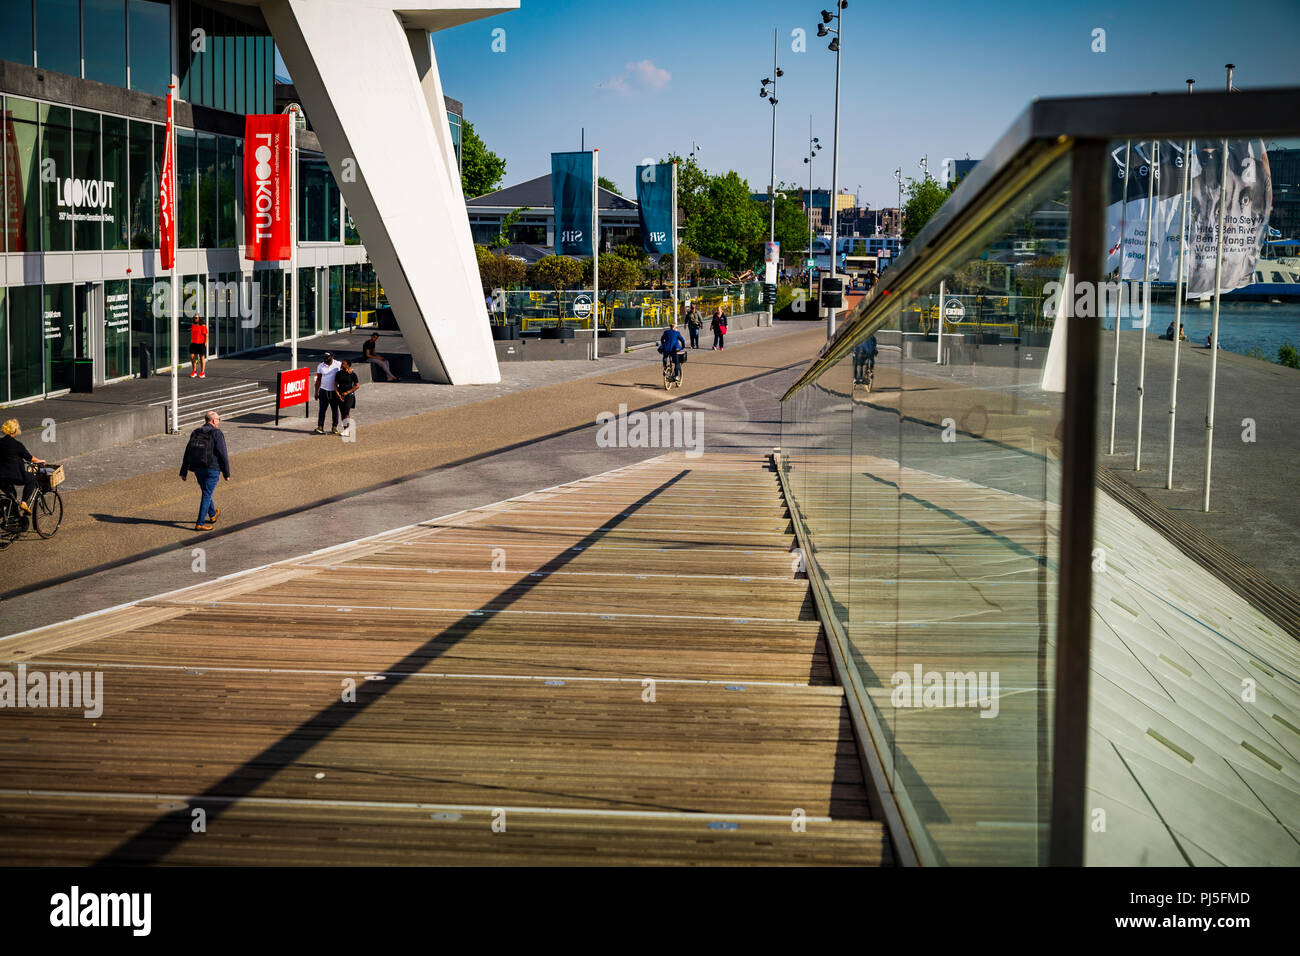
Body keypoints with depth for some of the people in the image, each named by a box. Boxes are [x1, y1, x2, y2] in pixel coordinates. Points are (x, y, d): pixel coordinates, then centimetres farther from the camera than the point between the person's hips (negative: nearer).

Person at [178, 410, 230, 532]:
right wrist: (226, 473, -6)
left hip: (197, 468, 6)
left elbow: (187, 453, 7)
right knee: (207, 495, -2)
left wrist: (183, 472, 8)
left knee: (206, 492, 24)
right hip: (212, 468, -6)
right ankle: (200, 523, -5)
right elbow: (223, 454, -12)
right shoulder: (216, 433, -8)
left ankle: (213, 515, 43)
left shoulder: (195, 433, 9)